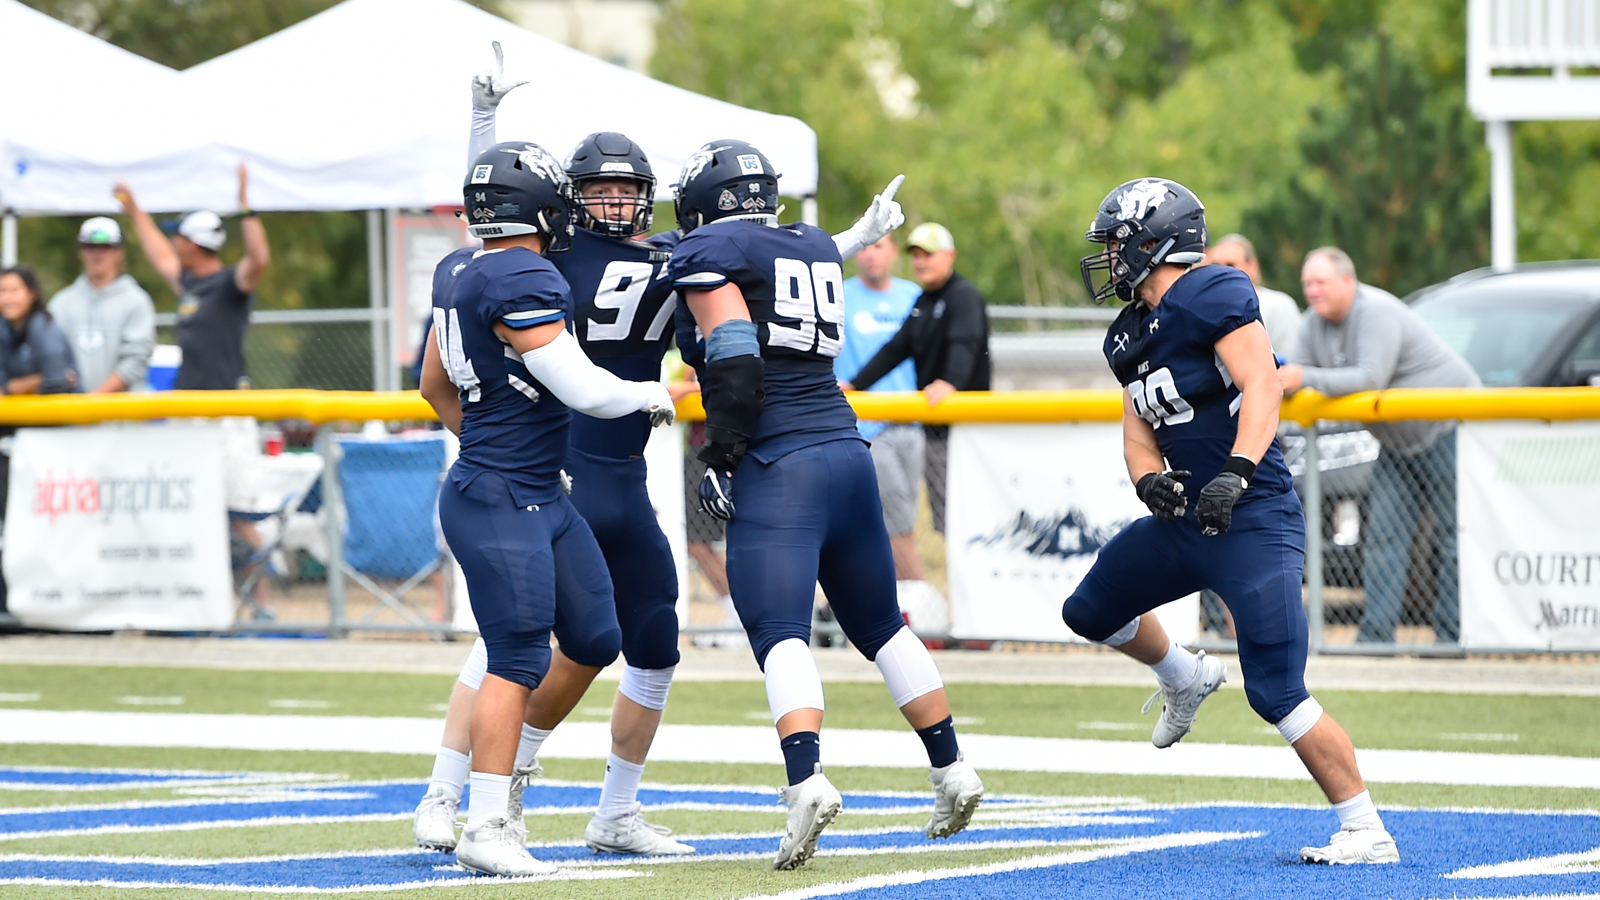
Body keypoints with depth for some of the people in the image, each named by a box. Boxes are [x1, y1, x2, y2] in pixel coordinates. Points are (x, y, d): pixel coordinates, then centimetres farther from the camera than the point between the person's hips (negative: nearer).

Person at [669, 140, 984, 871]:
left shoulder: (708, 255, -4)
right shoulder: (818, 248, 17)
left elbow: (736, 363, -15)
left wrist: (719, 457, -10)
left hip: (779, 467, -7)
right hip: (848, 452, 7)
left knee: (779, 633, -14)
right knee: (879, 626, 20)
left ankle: (806, 780, -33)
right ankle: (952, 771, 24)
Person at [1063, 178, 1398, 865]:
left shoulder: (1212, 296, -14)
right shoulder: (1131, 335, 14)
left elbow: (1262, 386, -23)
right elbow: (1138, 430, 14)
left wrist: (1236, 472, -36)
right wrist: (1150, 478, -8)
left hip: (1255, 522, -9)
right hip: (1186, 522, 9)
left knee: (1277, 694, -15)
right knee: (1091, 610, 22)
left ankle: (1367, 833, -9)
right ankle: (1186, 680, 46)